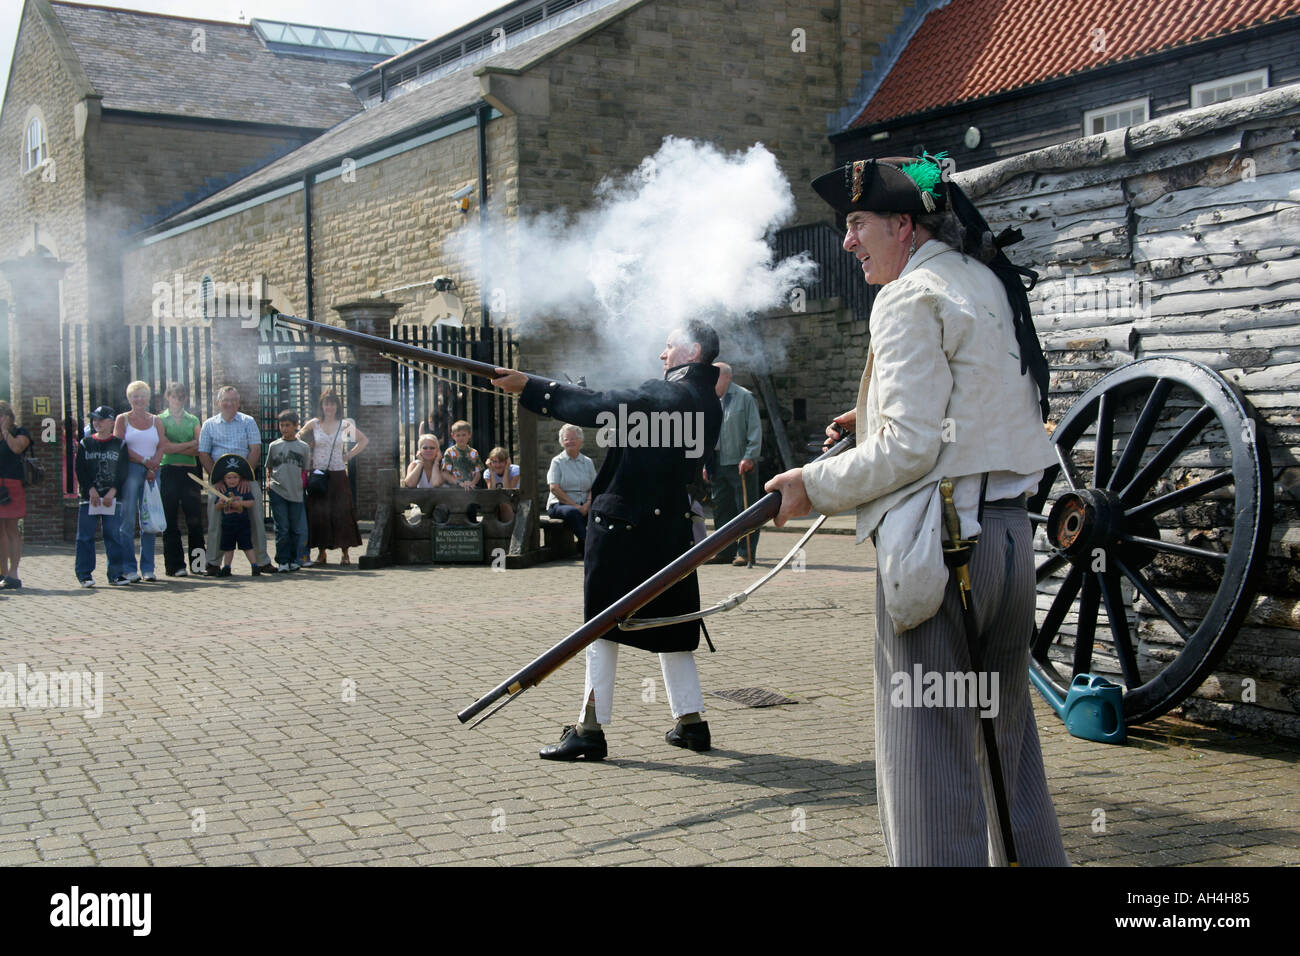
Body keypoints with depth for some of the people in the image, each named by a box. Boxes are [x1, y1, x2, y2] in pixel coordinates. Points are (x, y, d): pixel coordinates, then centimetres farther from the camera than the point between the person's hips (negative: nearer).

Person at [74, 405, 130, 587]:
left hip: (113, 497, 0)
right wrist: (91, 490, -11)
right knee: (85, 536, -1)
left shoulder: (120, 444, 6)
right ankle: (84, 574, 4)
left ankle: (116, 573, 7)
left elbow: (123, 472, 2)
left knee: (114, 535, 1)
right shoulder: (85, 444, 8)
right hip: (89, 497, 1)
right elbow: (80, 470, 2)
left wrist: (112, 492, -10)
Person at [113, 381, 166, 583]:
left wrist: (153, 468, -8)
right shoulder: (122, 419, 8)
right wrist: (144, 461, -11)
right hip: (130, 471, -2)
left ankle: (147, 568, 5)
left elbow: (161, 447, 7)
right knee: (128, 520, -5)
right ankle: (130, 568, -3)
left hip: (152, 473, 3)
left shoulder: (155, 420, 15)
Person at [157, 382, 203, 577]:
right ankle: (175, 565, 3)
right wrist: (190, 444, -3)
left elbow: (199, 449, 2)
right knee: (170, 520, -1)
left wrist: (175, 448, -7)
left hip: (190, 471, 2)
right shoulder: (160, 420, 6)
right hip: (168, 471, -2)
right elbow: (165, 447, -8)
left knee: (195, 517, -1)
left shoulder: (193, 420, 15)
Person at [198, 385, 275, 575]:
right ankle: (213, 563, 5)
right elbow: (203, 455, 5)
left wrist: (246, 476, -11)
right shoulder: (209, 425, 9)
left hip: (246, 478, 0)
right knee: (216, 521, -2)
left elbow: (255, 450, 0)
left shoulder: (248, 422, 8)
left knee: (256, 519, -2)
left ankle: (261, 561, 5)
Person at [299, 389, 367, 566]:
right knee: (318, 513, -2)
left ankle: (345, 553, 1)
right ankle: (321, 552, 7)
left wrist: (349, 456, 4)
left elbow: (364, 440, 13)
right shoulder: (314, 424, 4)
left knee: (342, 513, -4)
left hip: (338, 475, 0)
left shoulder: (345, 425, 3)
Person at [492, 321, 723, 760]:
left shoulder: (665, 393, -15)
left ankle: (590, 729, 0)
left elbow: (596, 409, -20)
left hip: (622, 521, -8)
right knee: (668, 623, 16)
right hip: (671, 525, 8)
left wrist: (528, 387, -16)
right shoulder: (709, 406, 11)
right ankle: (691, 722, 18)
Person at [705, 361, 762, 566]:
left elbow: (755, 430, -6)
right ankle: (725, 551, 16)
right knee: (721, 509, 8)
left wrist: (749, 457, -14)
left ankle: (746, 553, 1)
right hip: (719, 466, 6)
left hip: (741, 465, -6)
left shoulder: (745, 397, -3)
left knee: (745, 509, -3)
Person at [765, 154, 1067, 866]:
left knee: (932, 759, -4)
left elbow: (909, 447, -17)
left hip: (939, 539, -9)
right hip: (1010, 531, 9)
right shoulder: (988, 283, 17)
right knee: (1007, 742, 19)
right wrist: (879, 414, 24)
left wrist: (815, 484, -6)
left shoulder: (911, 297, -10)